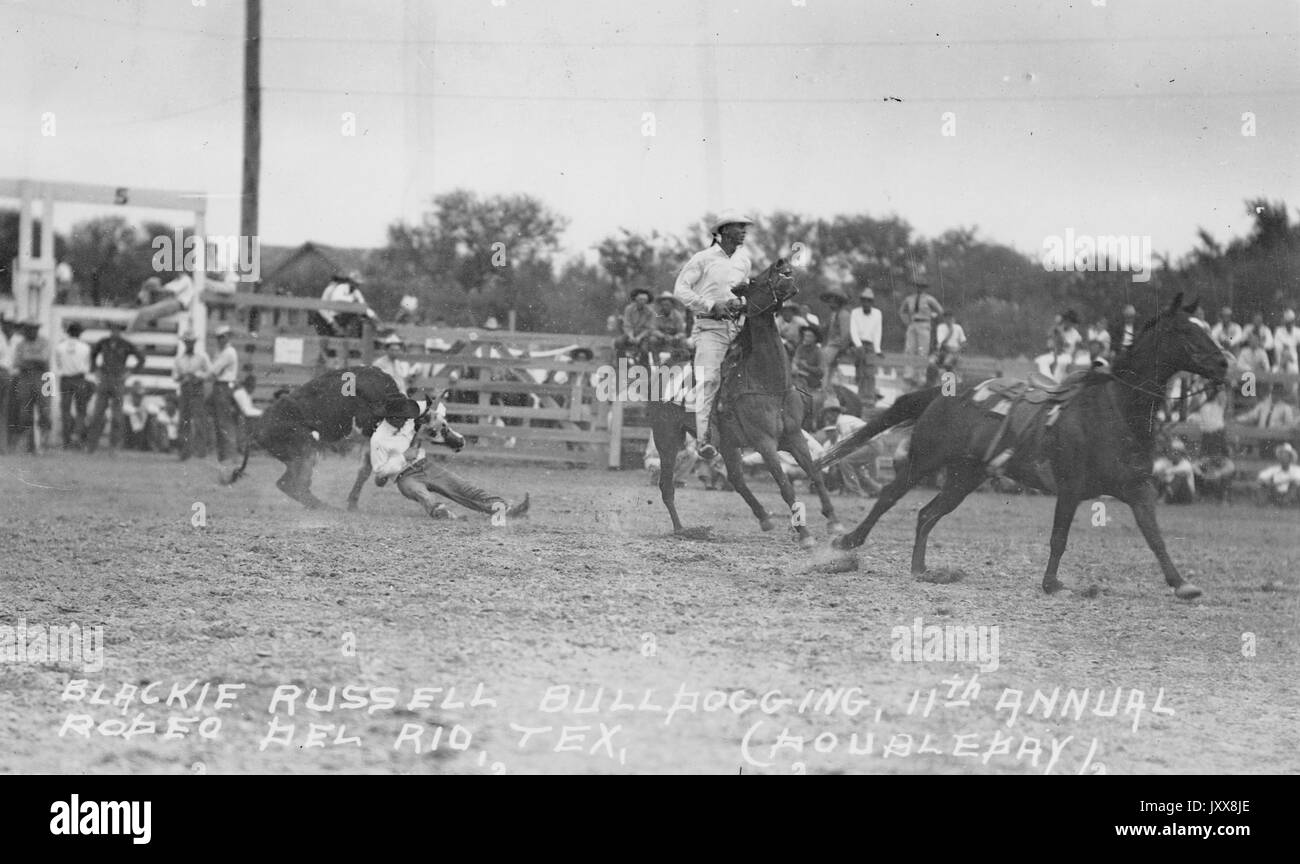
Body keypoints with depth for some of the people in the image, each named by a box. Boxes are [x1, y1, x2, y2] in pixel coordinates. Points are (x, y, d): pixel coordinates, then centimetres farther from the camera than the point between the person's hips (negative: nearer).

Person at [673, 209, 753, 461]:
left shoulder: (744, 260, 14)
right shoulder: (703, 259, -4)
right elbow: (680, 289, -5)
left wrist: (740, 302, 3)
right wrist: (711, 305, -14)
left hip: (734, 326, 6)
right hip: (710, 326, -6)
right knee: (709, 380, -15)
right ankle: (704, 439, -18)